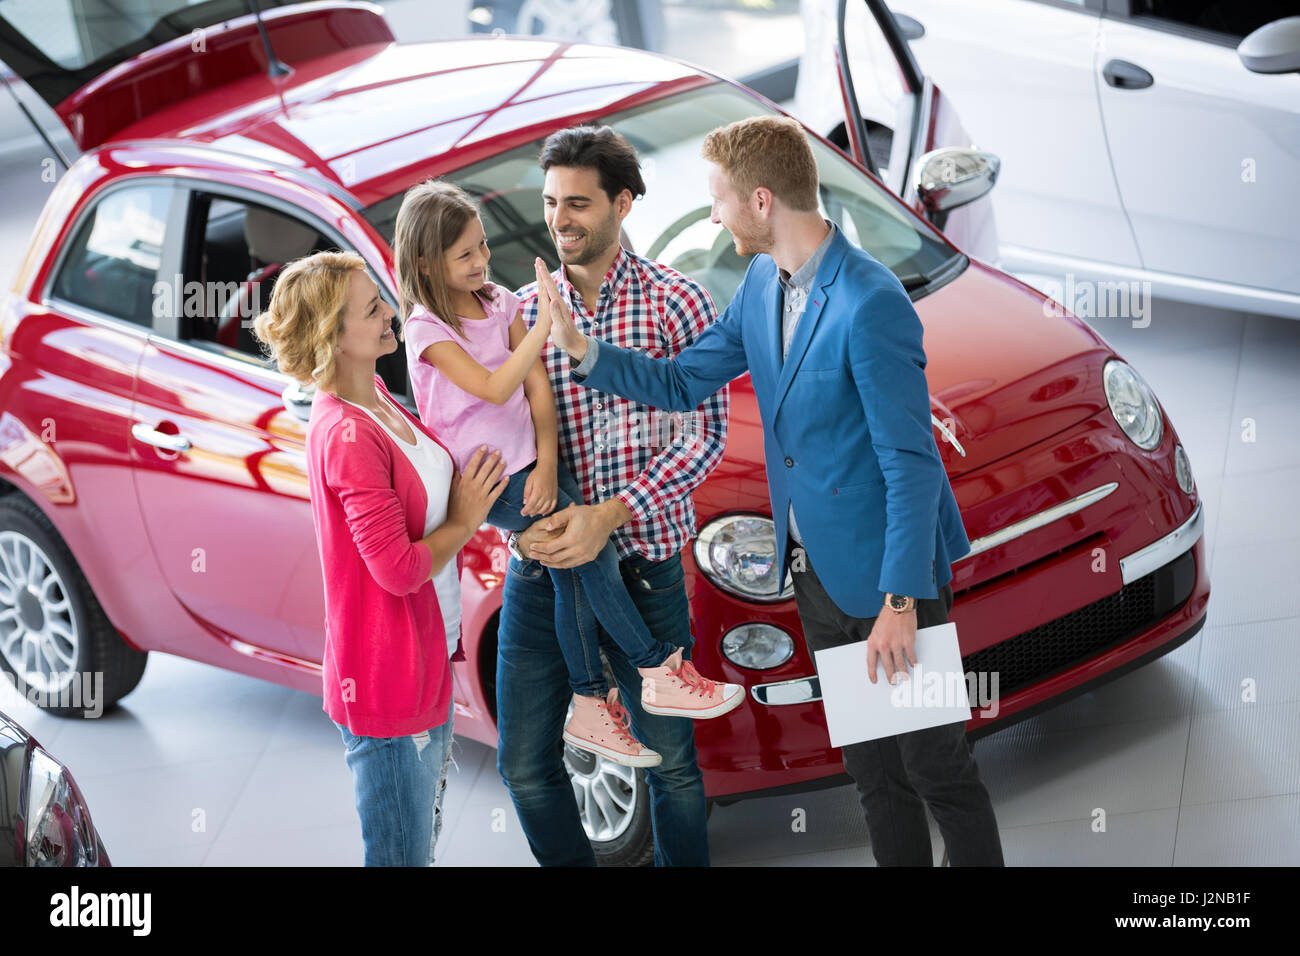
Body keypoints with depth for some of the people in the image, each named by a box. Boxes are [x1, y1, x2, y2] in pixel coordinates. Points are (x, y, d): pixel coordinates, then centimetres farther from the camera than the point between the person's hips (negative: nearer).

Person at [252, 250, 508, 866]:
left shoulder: (374, 396, 4)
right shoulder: (347, 435, -25)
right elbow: (398, 568, -25)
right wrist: (463, 522, -10)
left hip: (428, 664, 10)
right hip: (387, 685, -10)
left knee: (422, 845, 22)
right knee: (400, 857, 2)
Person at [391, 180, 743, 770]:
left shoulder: (499, 303, 7)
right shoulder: (426, 329, -13)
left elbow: (538, 387, 3)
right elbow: (494, 388, -26)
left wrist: (547, 465, -9)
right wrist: (546, 323, -30)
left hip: (530, 461, 6)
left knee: (574, 572, -1)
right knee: (591, 544, -14)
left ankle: (591, 705, 9)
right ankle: (657, 671, -6)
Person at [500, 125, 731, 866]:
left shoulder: (674, 301, -3)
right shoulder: (521, 312, 6)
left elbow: (706, 432, -8)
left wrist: (612, 515, -19)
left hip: (644, 565, -3)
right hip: (540, 566, 3)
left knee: (671, 762, 6)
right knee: (526, 766, 6)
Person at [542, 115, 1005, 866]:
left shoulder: (870, 304, -23)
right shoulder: (763, 286, 5)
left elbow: (911, 461, -22)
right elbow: (685, 382, 13)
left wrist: (899, 602, -23)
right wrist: (581, 348, -2)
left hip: (886, 577, -8)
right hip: (818, 572, 8)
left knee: (936, 767, 3)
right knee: (873, 772, 17)